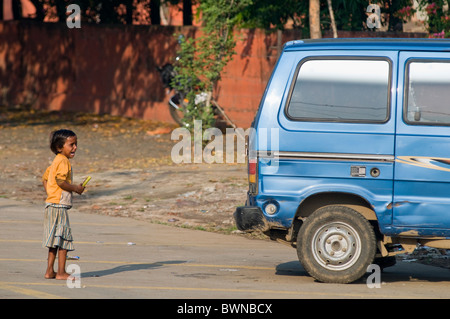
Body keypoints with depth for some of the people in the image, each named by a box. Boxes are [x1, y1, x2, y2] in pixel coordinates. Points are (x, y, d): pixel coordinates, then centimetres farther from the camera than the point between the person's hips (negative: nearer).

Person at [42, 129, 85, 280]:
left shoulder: (56, 161, 18)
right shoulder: (63, 161, -13)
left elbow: (45, 178, 24)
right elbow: (60, 181, -22)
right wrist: (76, 188, -11)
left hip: (51, 205, 10)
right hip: (59, 205, -10)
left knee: (55, 240, 14)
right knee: (64, 239, -6)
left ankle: (50, 271, 17)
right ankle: (61, 272, -5)